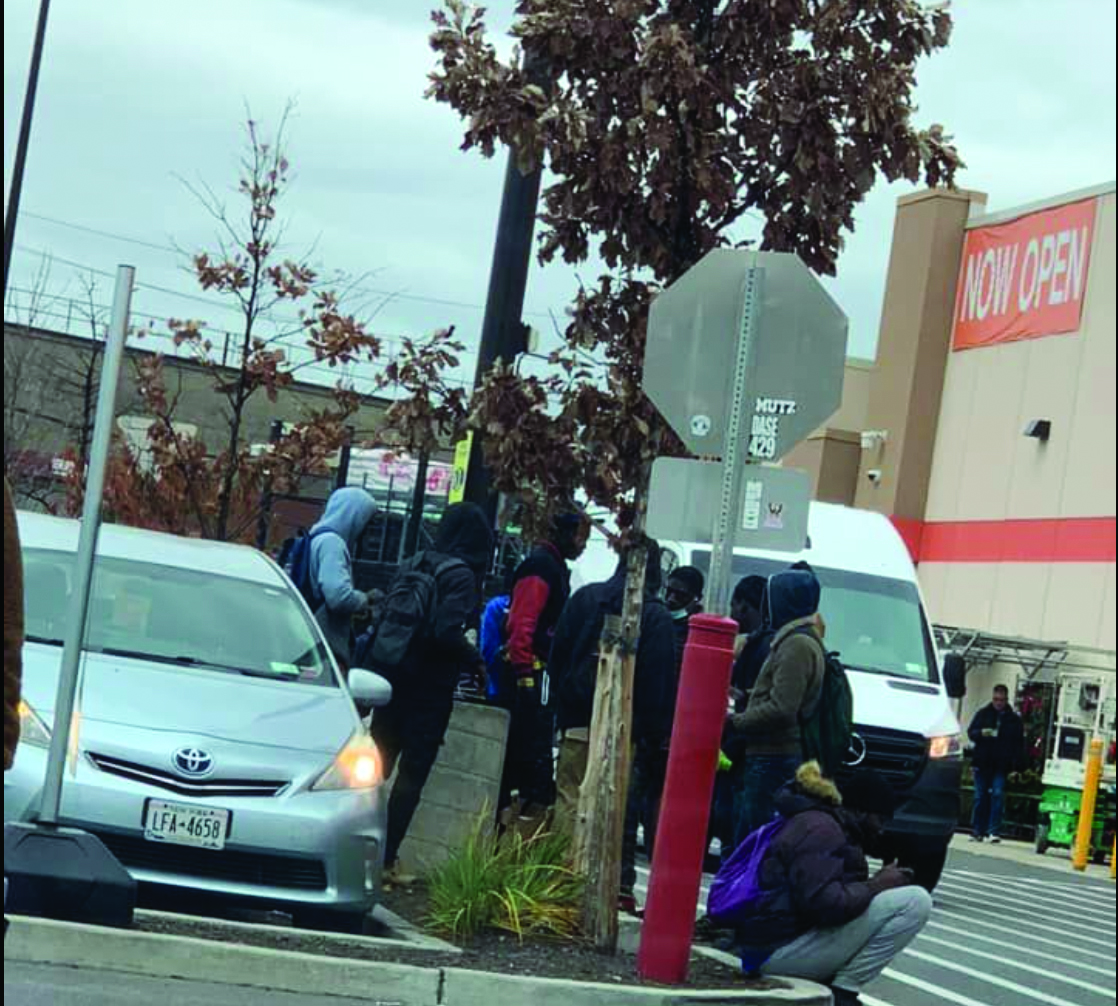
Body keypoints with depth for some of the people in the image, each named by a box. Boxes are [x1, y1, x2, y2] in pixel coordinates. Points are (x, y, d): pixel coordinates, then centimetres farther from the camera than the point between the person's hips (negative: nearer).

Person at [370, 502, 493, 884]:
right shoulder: (461, 576, -13)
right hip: (430, 689, -6)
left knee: (377, 766, 14)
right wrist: (476, 660, -8)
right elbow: (448, 631, -23)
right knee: (412, 774, 1)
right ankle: (386, 859, 1)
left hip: (395, 680, 6)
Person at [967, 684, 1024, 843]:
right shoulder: (983, 713, 8)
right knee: (980, 797, 4)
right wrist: (981, 733, -15)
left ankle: (994, 831, -13)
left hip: (1001, 766, -1)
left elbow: (1019, 745, 8)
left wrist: (1015, 766, -2)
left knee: (998, 795, -13)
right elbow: (971, 733, 9)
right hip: (982, 763, 1)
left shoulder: (1014, 719, 7)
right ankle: (978, 831, 10)